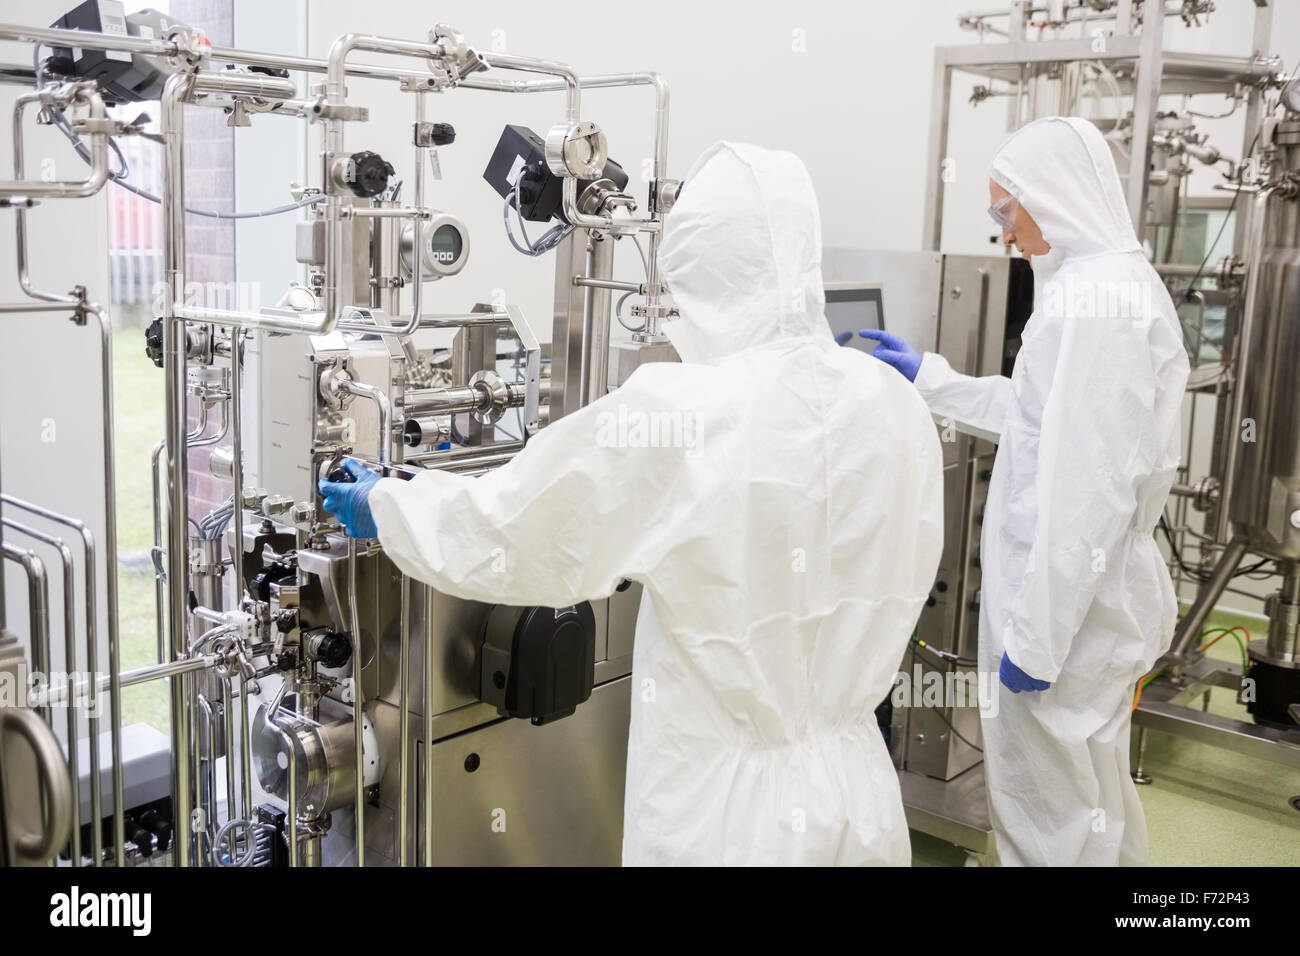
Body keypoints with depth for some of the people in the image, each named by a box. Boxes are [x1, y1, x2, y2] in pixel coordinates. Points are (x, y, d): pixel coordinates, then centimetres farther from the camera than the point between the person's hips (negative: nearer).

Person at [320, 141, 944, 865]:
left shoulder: (675, 412, -21)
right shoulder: (897, 405, -8)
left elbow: (492, 540, -10)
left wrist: (381, 503, 8)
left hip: (724, 812, -4)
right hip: (858, 788, 4)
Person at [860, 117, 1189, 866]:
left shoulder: (1099, 298, -22)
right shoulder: (1108, 282, 11)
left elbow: (1090, 486, -26)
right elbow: (1035, 411, 23)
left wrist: (1038, 635, -22)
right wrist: (927, 377, 25)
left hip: (1073, 598, -10)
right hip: (1084, 587, 10)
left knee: (1057, 803, 4)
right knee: (1092, 788, 23)